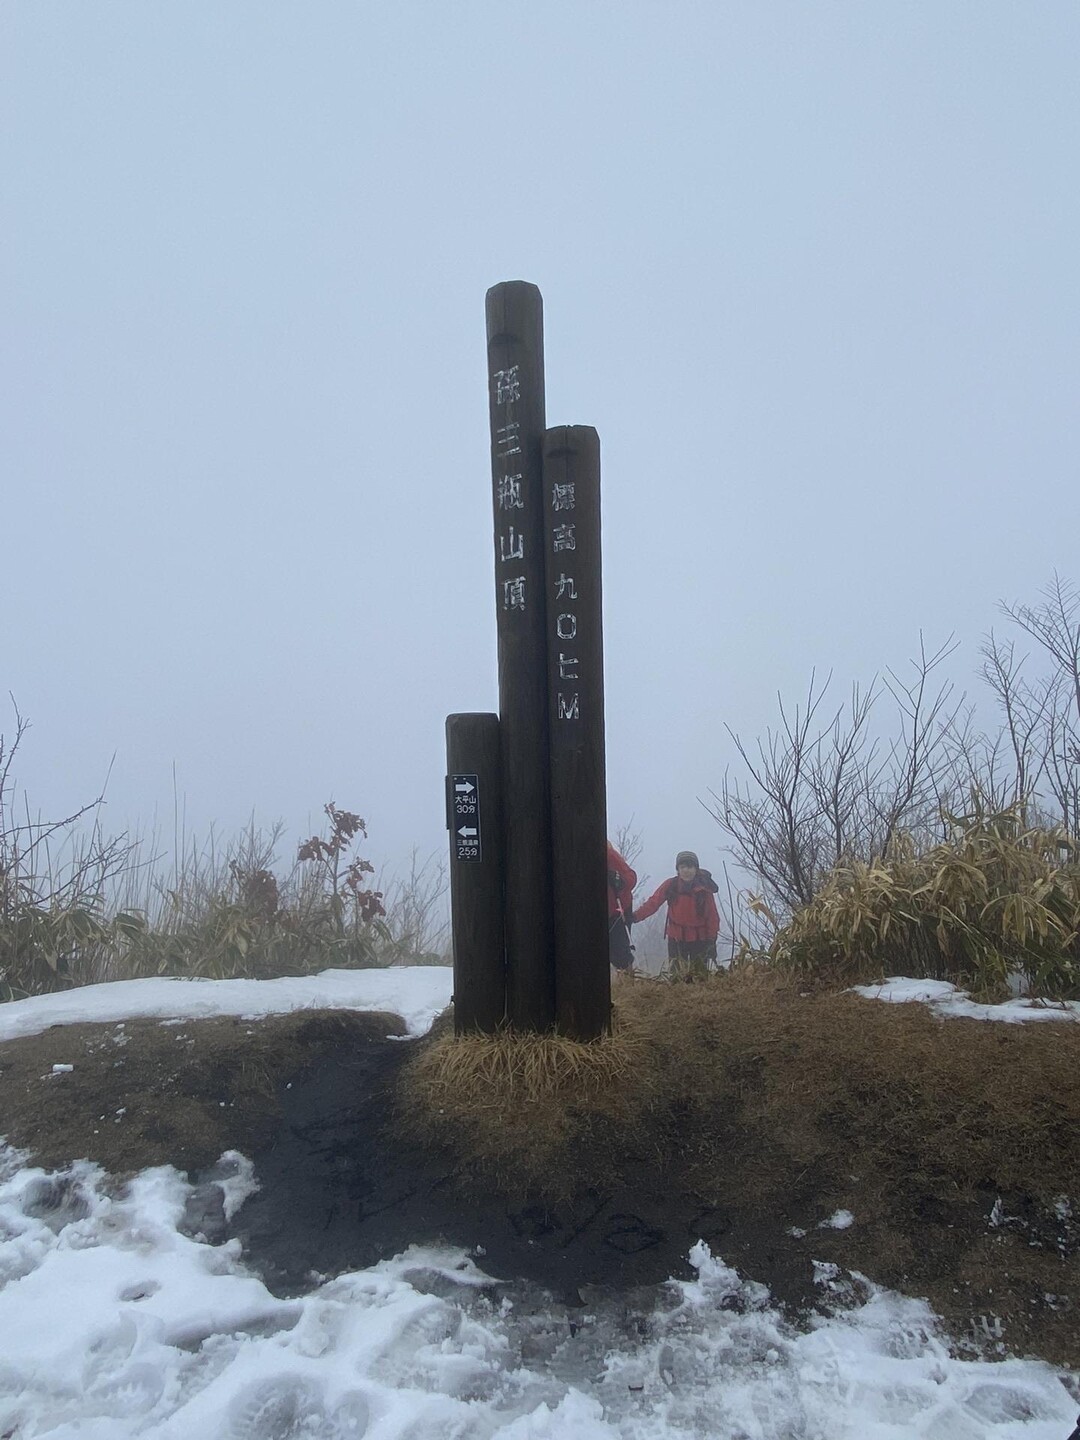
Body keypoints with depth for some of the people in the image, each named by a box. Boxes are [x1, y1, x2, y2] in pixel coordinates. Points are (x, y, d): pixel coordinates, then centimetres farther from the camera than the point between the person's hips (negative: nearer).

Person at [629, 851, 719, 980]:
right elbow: (652, 903, -9)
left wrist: (711, 939, -7)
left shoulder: (704, 887, -9)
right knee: (680, 976, -1)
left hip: (699, 939, 0)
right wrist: (634, 916, -21)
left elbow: (713, 915, -5)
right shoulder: (670, 885, -8)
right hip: (676, 938, 0)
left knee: (700, 978, 6)